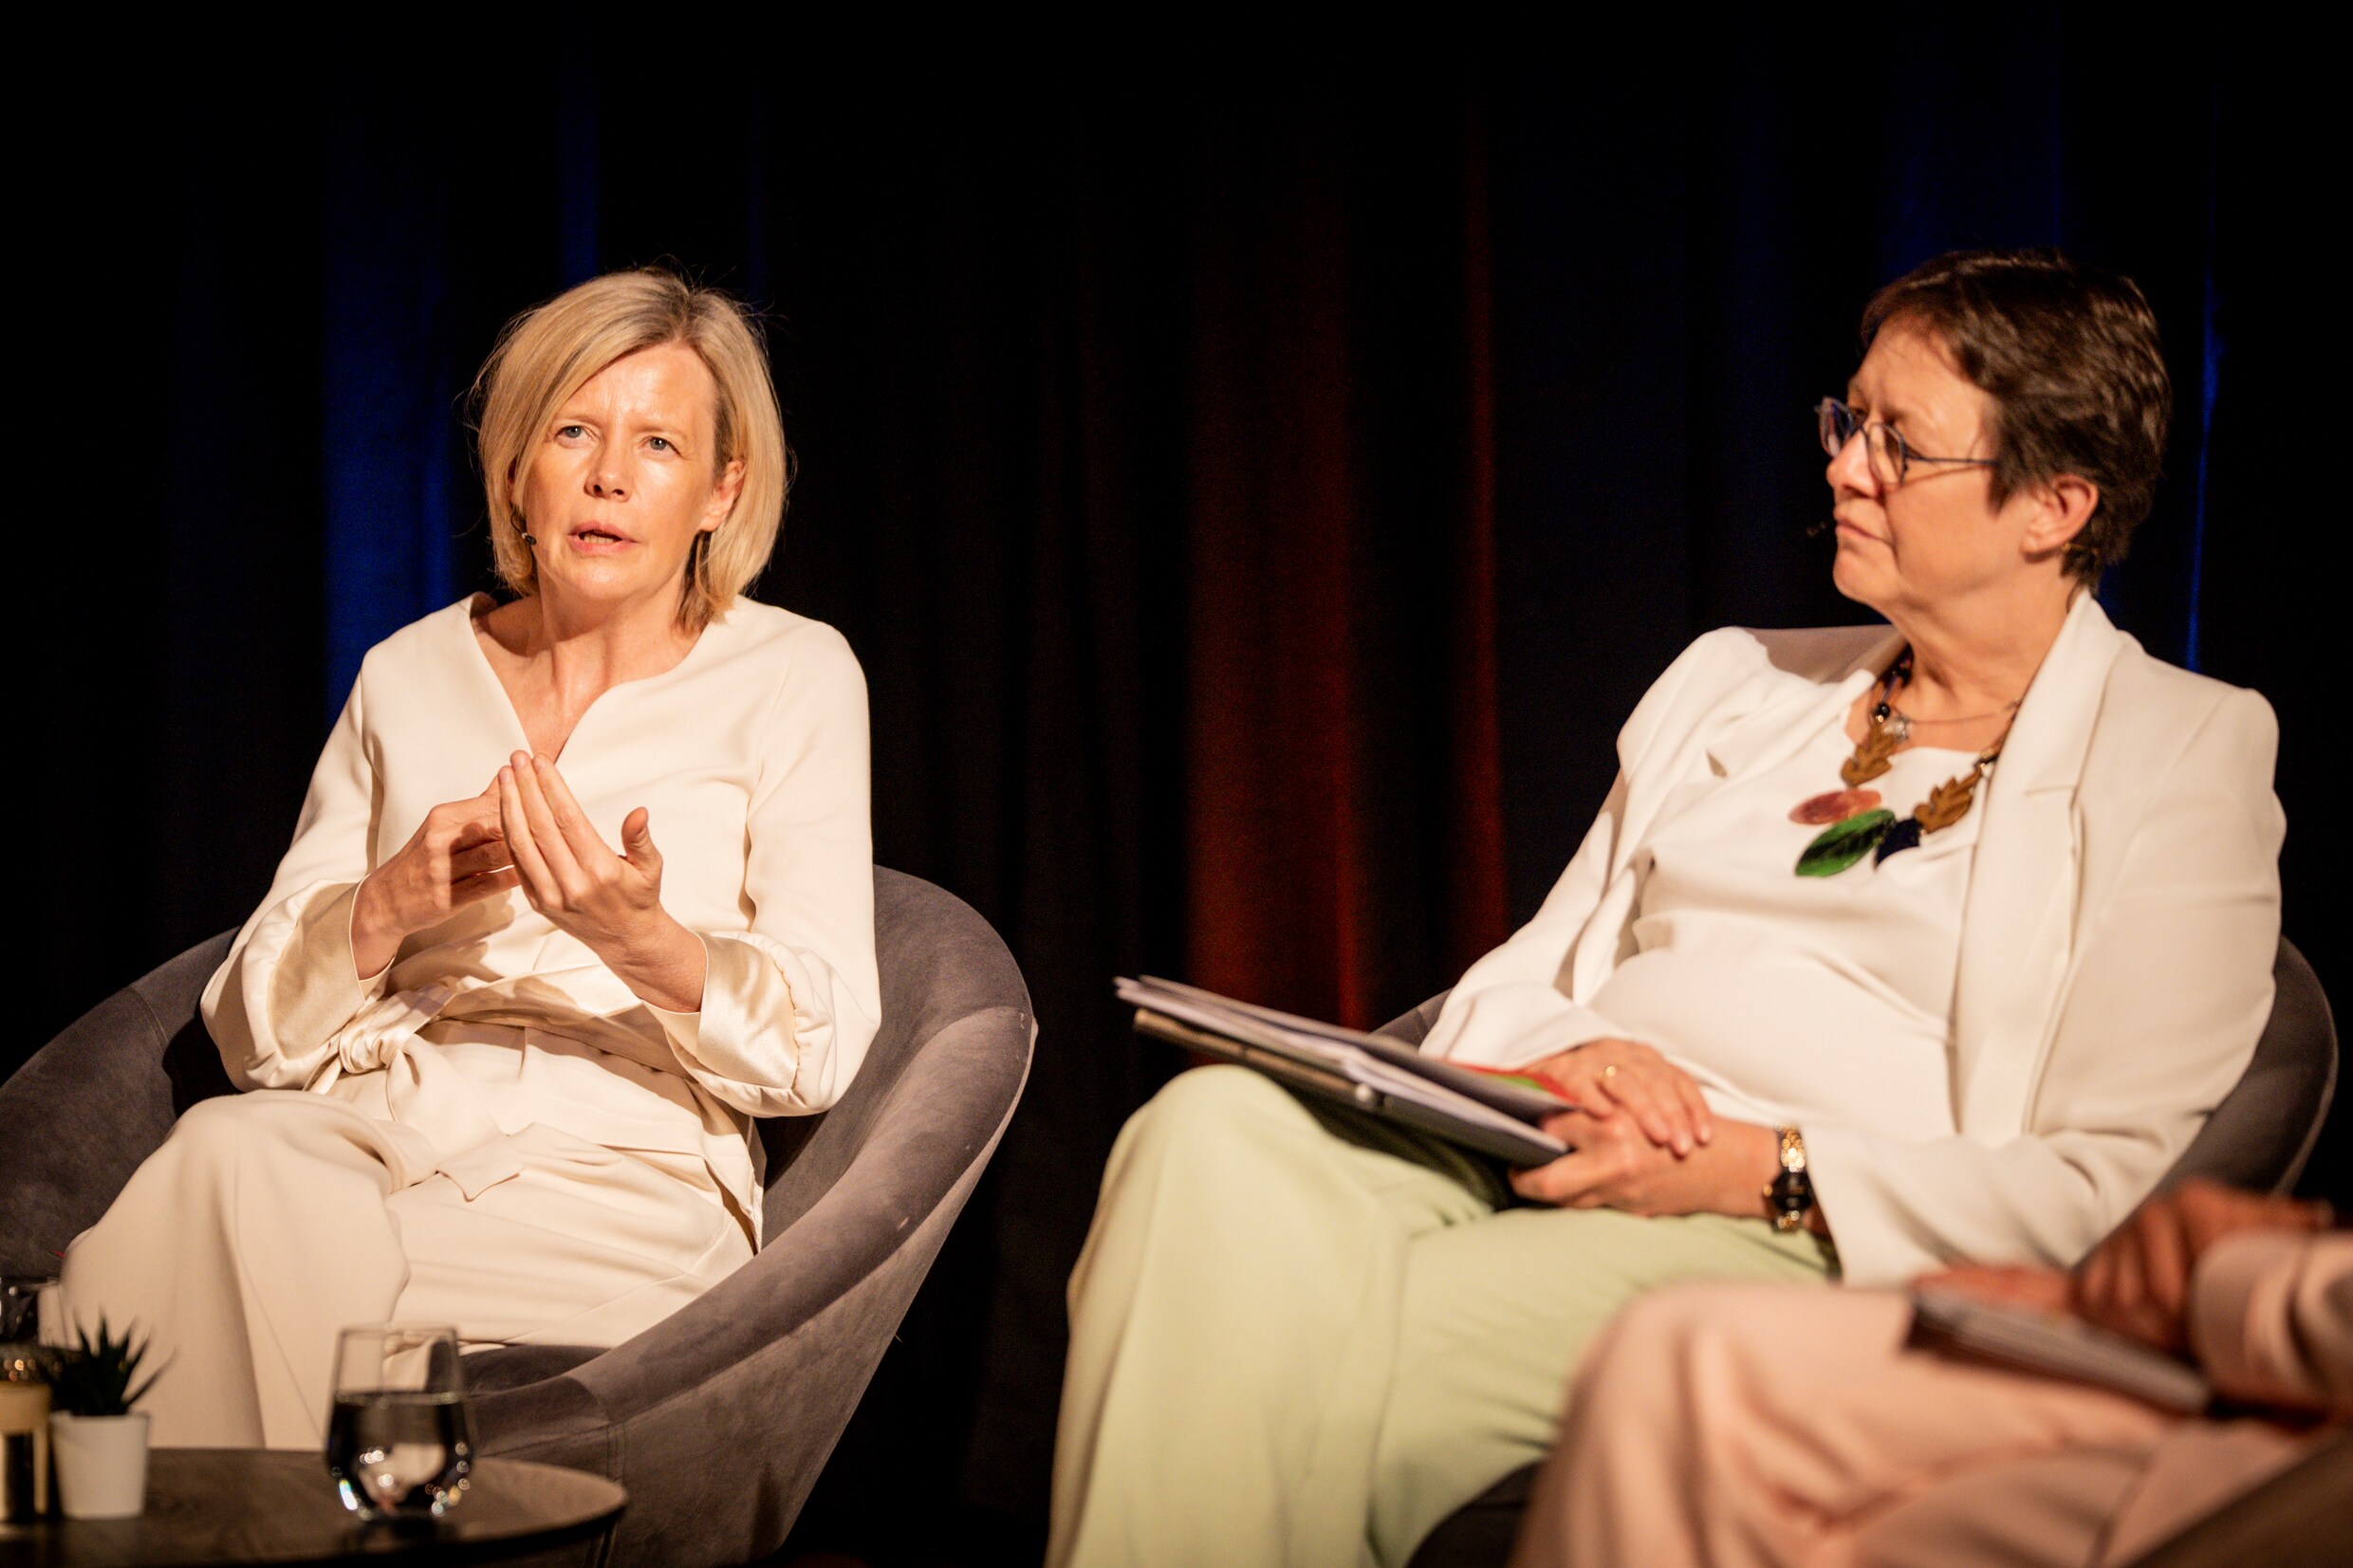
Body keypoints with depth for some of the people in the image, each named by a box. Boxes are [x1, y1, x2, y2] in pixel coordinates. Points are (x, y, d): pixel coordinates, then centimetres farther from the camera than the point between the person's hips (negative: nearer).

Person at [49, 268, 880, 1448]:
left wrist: (640, 937, -23)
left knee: (227, 1182, -32)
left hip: (618, 1186, -3)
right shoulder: (411, 675, 16)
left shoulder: (789, 677, 6)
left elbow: (820, 1047, -3)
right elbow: (252, 1029, 12)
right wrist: (388, 905, -10)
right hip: (361, 1142, 4)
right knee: (232, 1144, -34)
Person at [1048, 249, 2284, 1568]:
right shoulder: (1735, 683, 23)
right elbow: (1525, 981, 21)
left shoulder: (2188, 757, 6)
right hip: (1547, 1161, 5)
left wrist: (1758, 1168, -15)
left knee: (1322, 1372, -33)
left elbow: (2116, 1183, -4)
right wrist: (1568, 1060, -5)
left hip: (1809, 1252, -5)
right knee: (1213, 1133, -30)